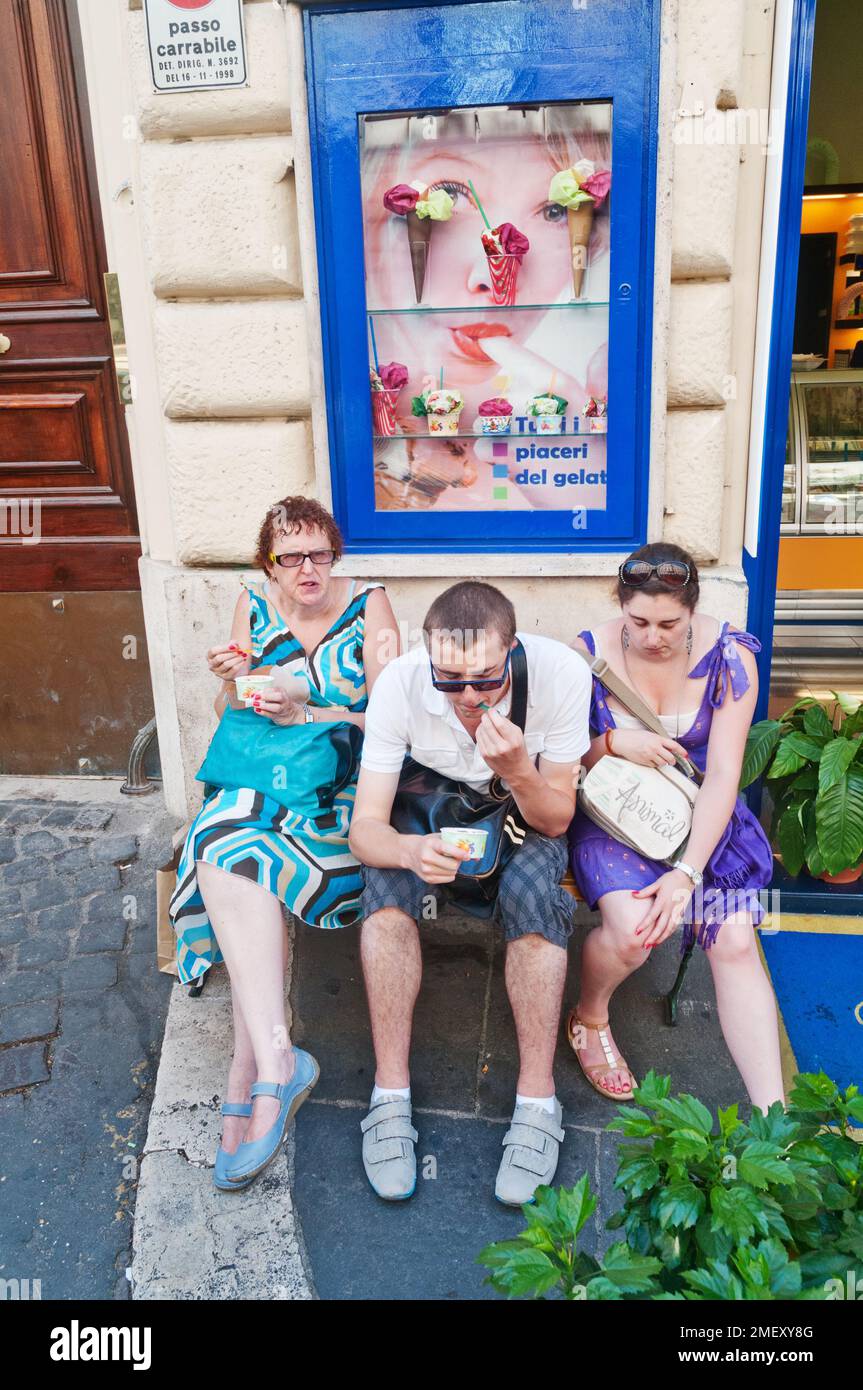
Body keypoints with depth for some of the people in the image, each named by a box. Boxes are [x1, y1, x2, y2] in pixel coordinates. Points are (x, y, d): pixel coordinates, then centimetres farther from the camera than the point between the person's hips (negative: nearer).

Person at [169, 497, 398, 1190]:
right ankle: (275, 1061, -32)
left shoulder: (369, 605, 2)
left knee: (230, 858, -30)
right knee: (236, 852, -31)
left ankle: (251, 1063, -25)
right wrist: (232, 683, -6)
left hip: (339, 777, -3)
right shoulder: (254, 605, 12)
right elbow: (232, 716, 17)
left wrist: (306, 714, -16)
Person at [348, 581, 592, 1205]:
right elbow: (366, 826, -24)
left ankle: (537, 1101, -19)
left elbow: (556, 820, -17)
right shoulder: (400, 681, -25)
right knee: (386, 876, -30)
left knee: (531, 888, -32)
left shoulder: (561, 672, -27)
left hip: (524, 821, 0)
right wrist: (411, 850, -47)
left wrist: (519, 771, -39)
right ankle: (391, 1095, -20)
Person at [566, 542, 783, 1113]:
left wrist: (687, 873, -21)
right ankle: (589, 1019, 9)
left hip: (699, 815, 1)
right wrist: (614, 742, -21)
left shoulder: (729, 656, -10)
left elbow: (723, 775, -13)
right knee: (630, 928, -26)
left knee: (735, 940, -19)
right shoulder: (590, 652, -10)